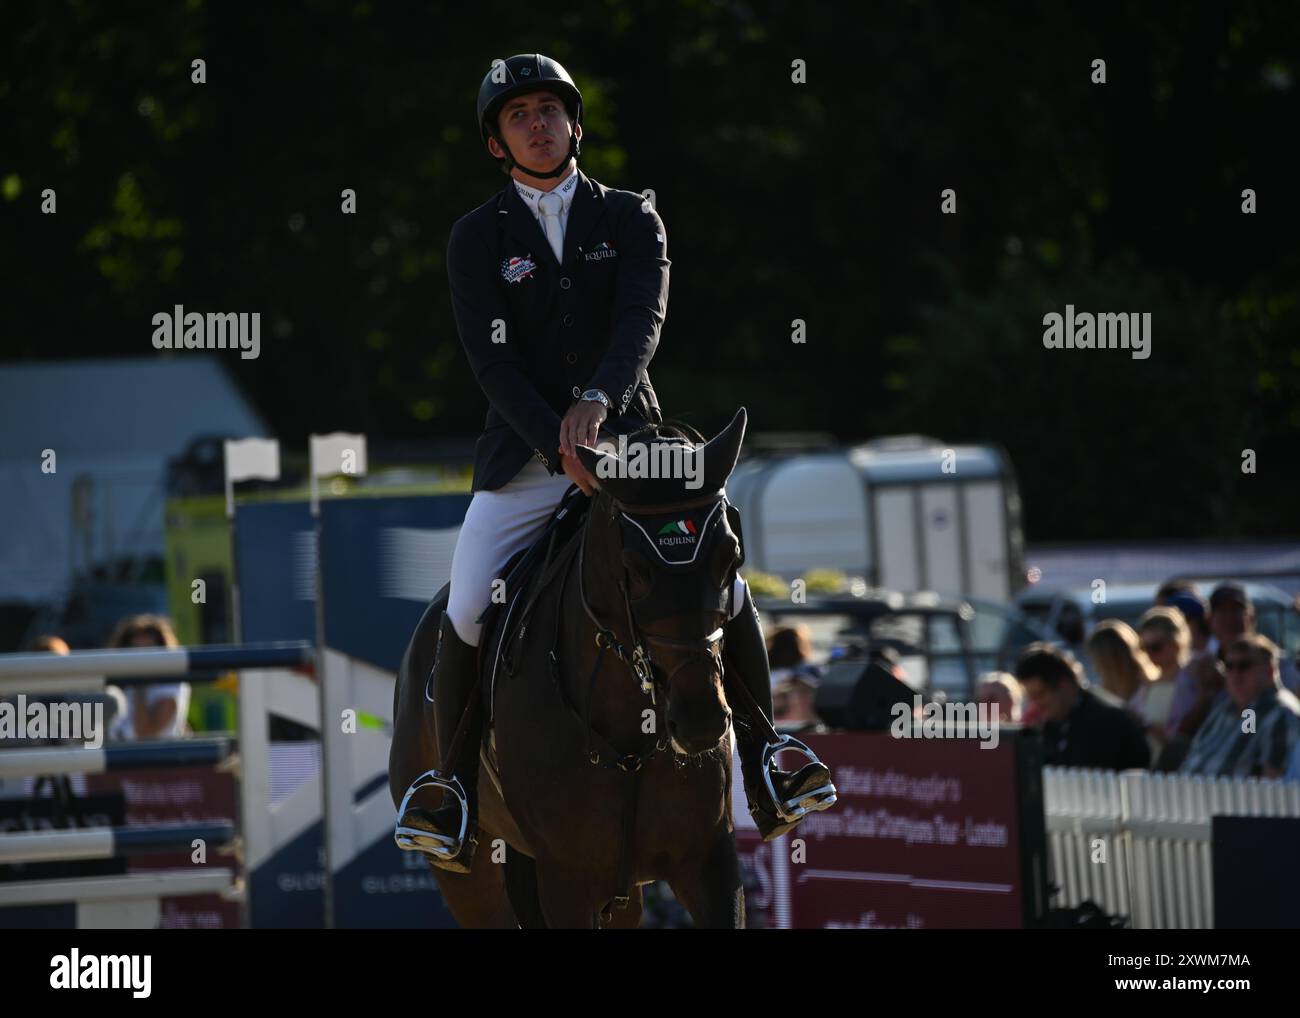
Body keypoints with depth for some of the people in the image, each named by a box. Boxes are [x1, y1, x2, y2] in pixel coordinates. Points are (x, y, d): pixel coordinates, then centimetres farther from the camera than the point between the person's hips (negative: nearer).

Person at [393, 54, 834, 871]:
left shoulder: (631, 219, 4)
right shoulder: (478, 238, 2)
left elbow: (643, 318, -14)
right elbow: (491, 358, -9)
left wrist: (600, 399, -34)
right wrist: (558, 445, -24)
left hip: (628, 438, 1)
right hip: (524, 455, -1)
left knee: (725, 587, -14)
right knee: (465, 617, -18)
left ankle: (763, 772, 2)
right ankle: (456, 805, -5)